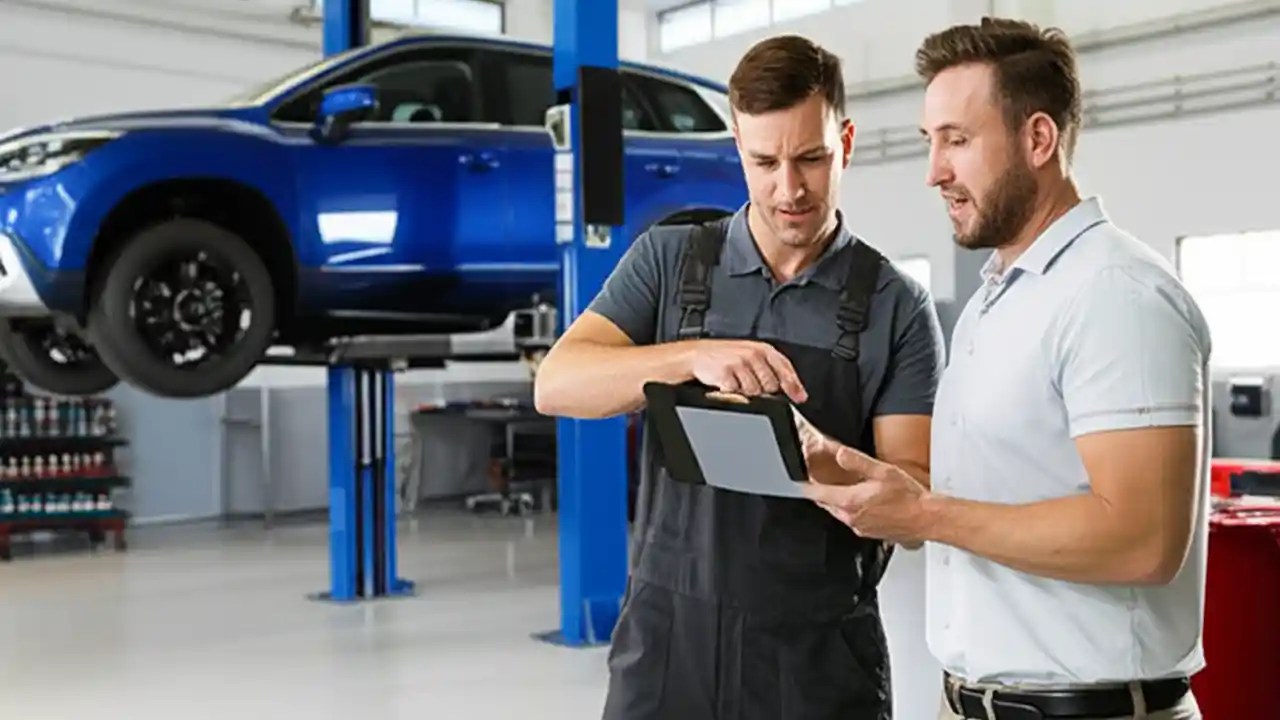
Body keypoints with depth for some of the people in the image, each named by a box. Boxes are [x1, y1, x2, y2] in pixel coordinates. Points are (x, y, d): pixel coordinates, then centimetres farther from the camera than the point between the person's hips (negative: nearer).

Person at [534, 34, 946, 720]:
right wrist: (695, 356, -27)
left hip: (820, 649, 0)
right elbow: (555, 385, -11)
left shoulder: (898, 305, -3)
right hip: (668, 634, 1)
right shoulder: (667, 258, 1)